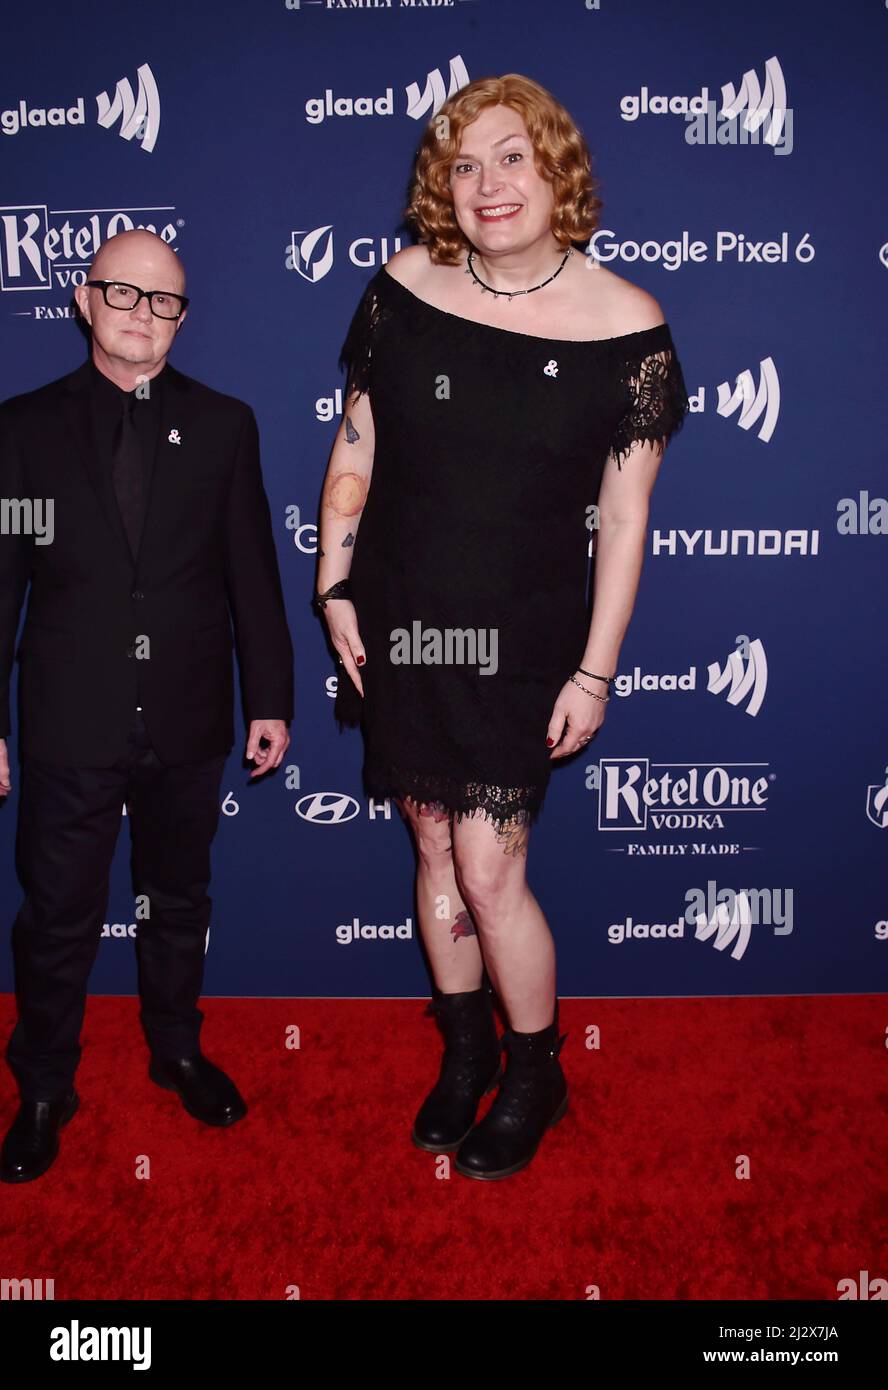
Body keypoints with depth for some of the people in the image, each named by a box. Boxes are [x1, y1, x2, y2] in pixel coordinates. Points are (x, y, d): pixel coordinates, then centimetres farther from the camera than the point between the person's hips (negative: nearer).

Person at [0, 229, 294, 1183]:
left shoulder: (223, 425, 3)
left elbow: (253, 574, 3)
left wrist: (271, 697, 1)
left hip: (188, 721, 2)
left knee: (178, 900, 18)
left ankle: (178, 1050, 40)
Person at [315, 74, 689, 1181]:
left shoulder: (624, 324, -9)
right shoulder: (403, 289, -1)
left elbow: (624, 515, -7)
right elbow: (353, 451, 7)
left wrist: (594, 674, -8)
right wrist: (335, 590, 2)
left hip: (523, 635, -3)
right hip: (400, 623, 3)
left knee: (488, 868, -3)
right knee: (434, 850, 14)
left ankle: (536, 1076, 24)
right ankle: (464, 1051, 37)